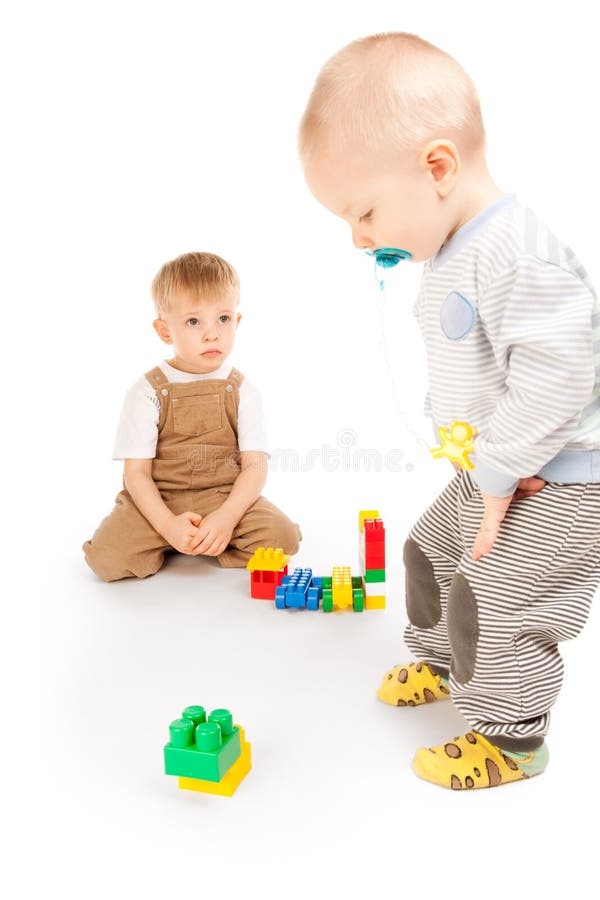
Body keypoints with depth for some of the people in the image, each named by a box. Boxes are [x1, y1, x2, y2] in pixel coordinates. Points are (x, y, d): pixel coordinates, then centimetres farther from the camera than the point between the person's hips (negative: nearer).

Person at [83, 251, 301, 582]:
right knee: (107, 557, -24)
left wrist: (226, 517, -24)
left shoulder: (241, 390, 0)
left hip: (227, 497, 1)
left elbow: (255, 466, -6)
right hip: (157, 503, -1)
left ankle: (203, 543, -2)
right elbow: (136, 473, -7)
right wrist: (168, 525, -24)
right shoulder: (147, 393, -5)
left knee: (282, 535, -23)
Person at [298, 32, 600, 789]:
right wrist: (470, 450, -4)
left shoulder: (516, 255, -28)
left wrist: (498, 471, -24)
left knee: (496, 603, -3)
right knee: (431, 551, 22)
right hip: (489, 469, 10)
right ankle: (442, 661, 47)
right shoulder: (448, 257, 5)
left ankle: (508, 738, 20)